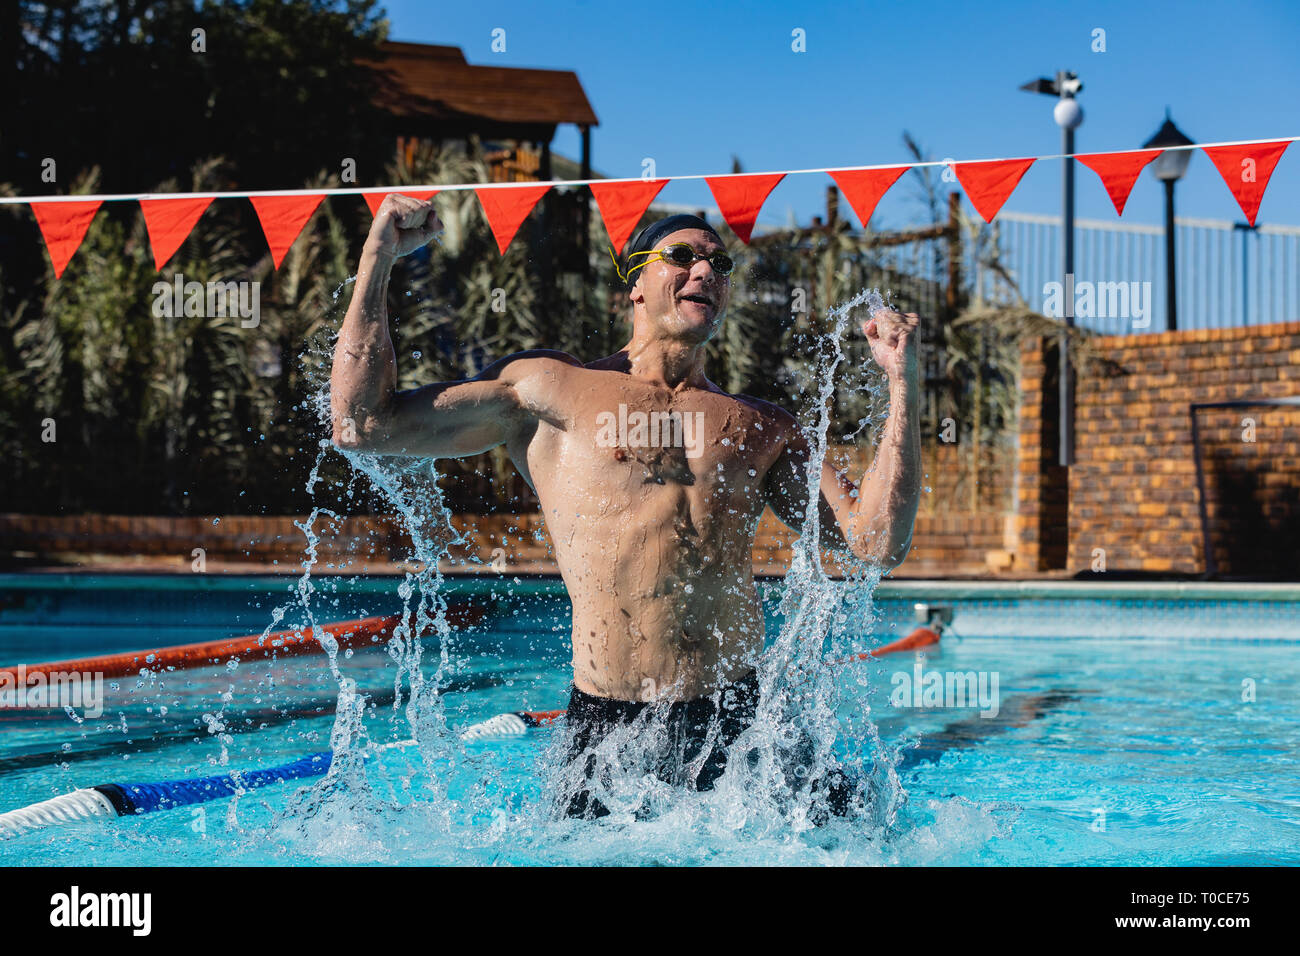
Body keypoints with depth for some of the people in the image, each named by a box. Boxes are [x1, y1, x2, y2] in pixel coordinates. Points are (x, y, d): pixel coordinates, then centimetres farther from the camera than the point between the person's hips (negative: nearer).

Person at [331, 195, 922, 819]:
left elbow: (878, 545, 6)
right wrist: (378, 257, 7)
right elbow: (362, 425, 4)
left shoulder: (763, 428, 16)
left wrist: (903, 382, 2)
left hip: (740, 722, 3)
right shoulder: (548, 389, 7)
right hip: (610, 724, -2)